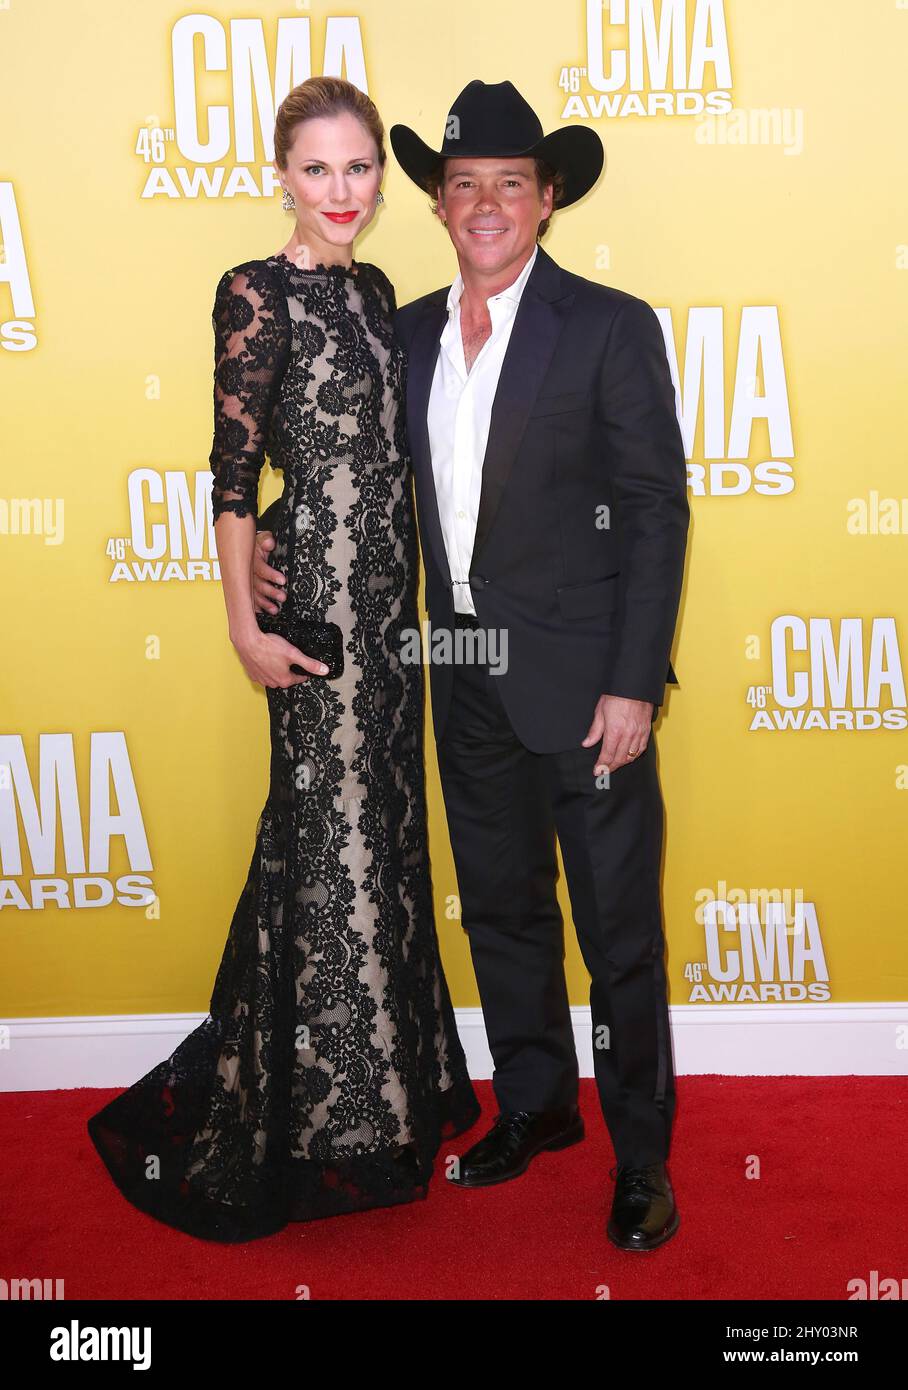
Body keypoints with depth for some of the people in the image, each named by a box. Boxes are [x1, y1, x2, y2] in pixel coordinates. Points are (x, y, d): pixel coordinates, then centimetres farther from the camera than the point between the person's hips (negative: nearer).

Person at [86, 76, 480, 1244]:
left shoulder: (375, 291, 13)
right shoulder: (257, 293, -8)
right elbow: (233, 470, -11)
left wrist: (408, 582, 11)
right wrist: (246, 628, -14)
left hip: (390, 584, 7)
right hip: (318, 587, -7)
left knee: (383, 824, 13)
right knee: (333, 832, 0)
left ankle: (383, 1078, 30)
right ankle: (327, 1114, 17)